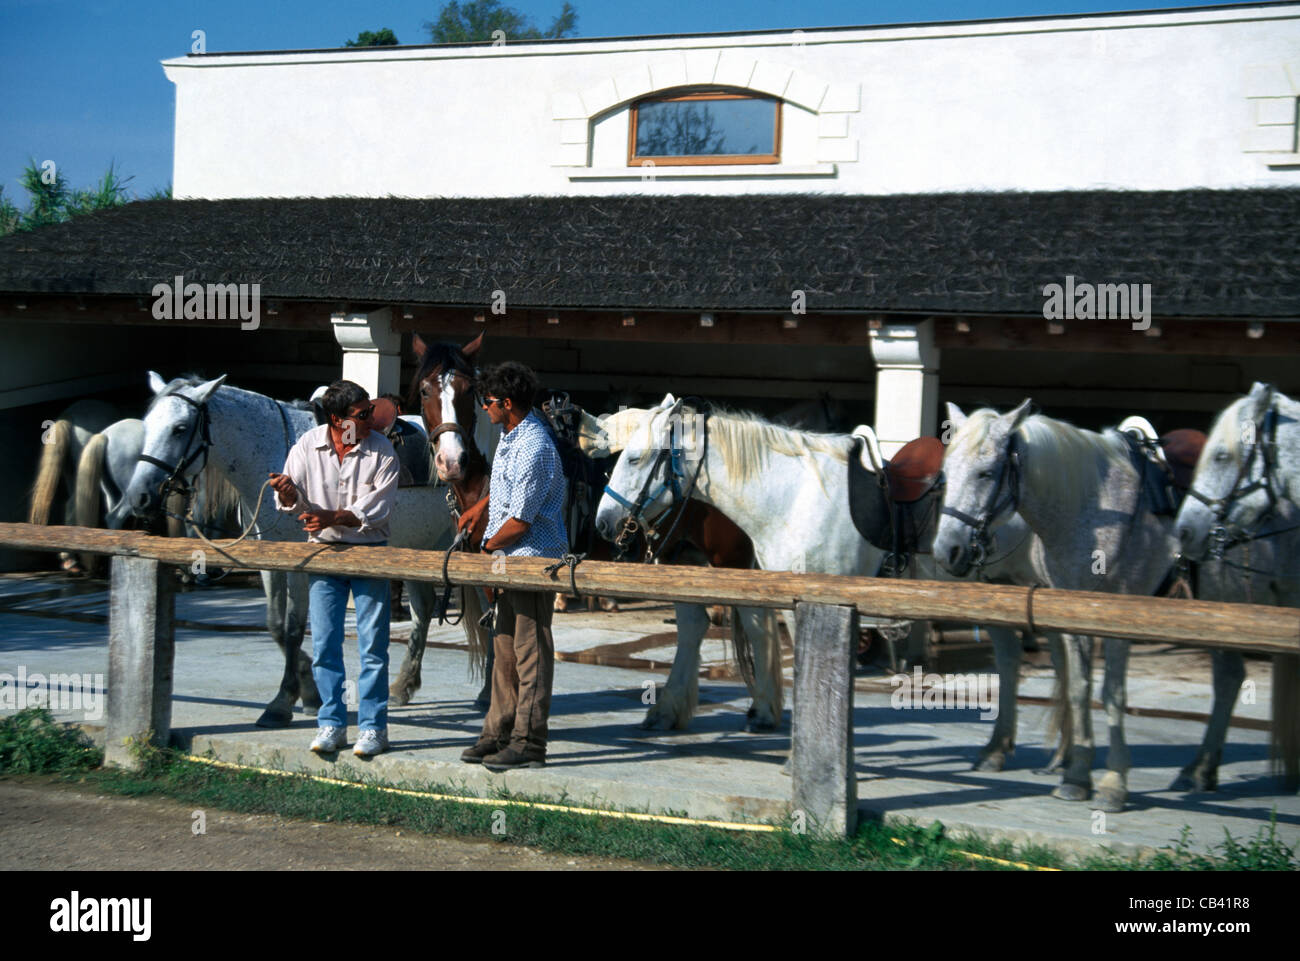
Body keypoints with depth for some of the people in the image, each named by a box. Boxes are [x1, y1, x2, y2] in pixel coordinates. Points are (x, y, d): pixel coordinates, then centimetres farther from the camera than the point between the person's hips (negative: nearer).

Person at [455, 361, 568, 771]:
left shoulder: (533, 449, -23)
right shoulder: (512, 434, 9)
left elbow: (519, 522, -21)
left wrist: (489, 544, -6)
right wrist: (481, 506, 24)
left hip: (533, 559, -10)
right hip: (511, 560, 10)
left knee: (530, 651, -4)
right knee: (505, 648, 13)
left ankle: (528, 743, 1)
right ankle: (498, 733, 21)